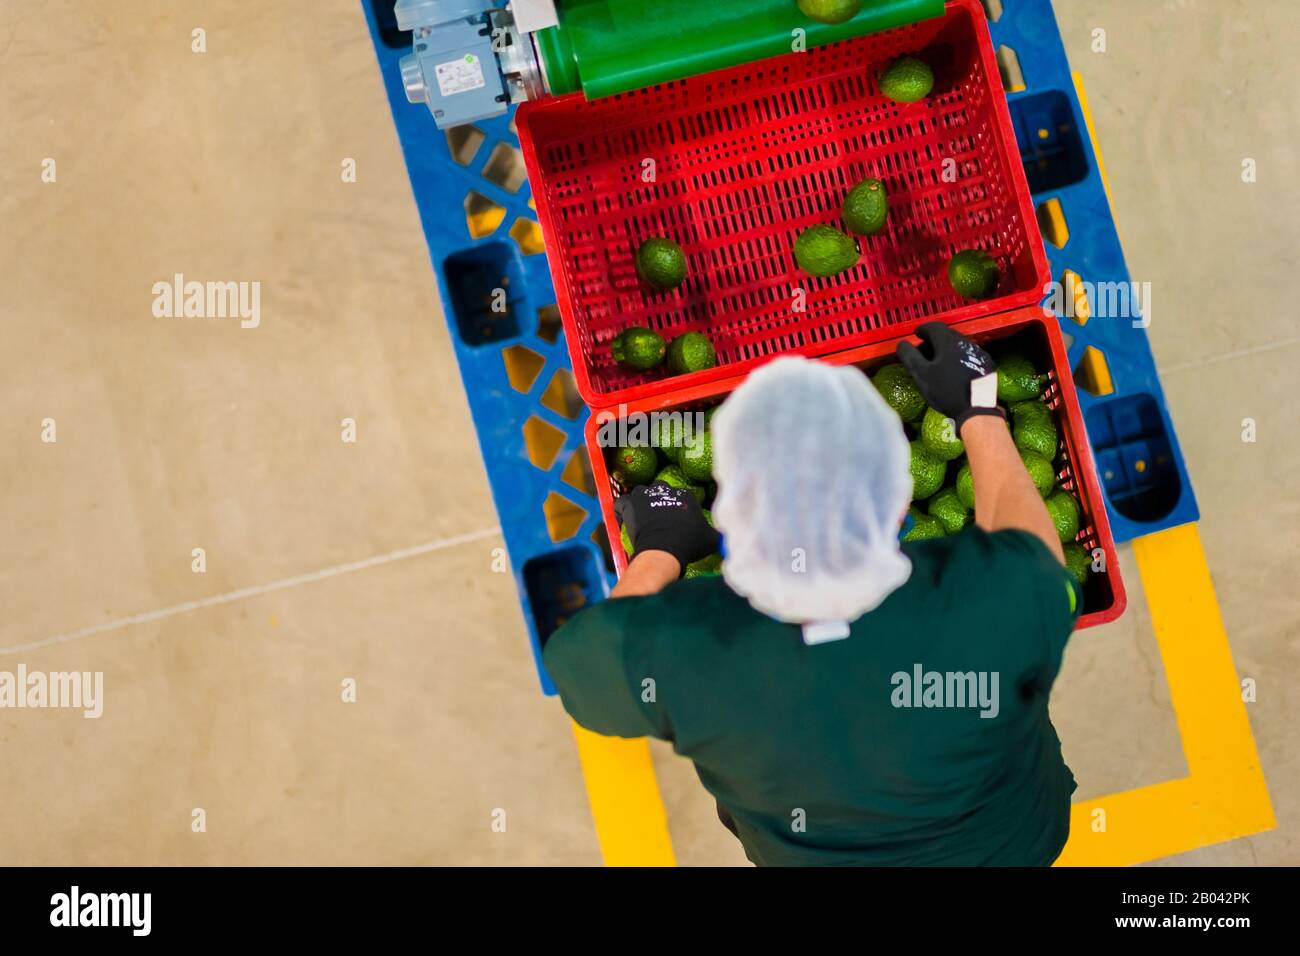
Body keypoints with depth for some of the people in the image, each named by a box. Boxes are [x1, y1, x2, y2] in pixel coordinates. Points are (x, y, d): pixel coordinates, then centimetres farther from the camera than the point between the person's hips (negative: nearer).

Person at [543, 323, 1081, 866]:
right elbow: (1037, 552, -12)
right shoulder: (1001, 595, -39)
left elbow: (577, 658, -13)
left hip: (811, 855, 0)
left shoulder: (667, 651, -39)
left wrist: (658, 549, 3)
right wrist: (977, 410, 1)